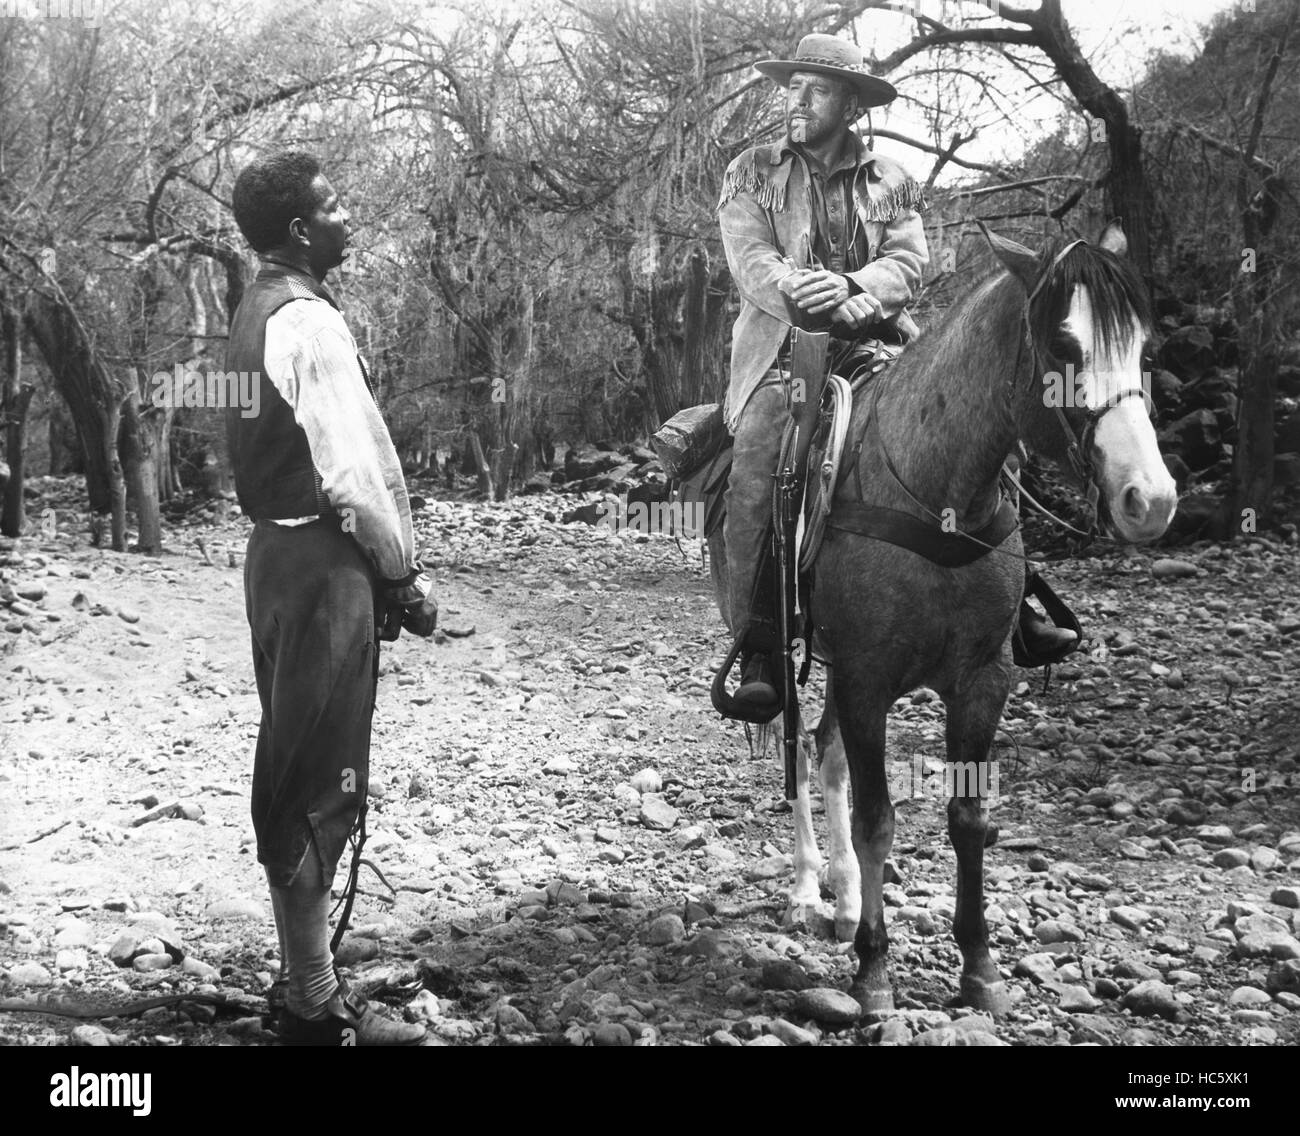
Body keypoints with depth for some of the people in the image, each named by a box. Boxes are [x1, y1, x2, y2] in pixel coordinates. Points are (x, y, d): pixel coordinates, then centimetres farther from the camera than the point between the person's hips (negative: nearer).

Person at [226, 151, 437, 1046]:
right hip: (325, 561, -10)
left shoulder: (263, 311, 14)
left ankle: (313, 985, 25)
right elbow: (354, 474, -20)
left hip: (285, 552, 10)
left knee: (298, 778, 14)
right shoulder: (309, 321, -16)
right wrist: (406, 574, -8)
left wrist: (386, 567, 17)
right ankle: (314, 1009, 5)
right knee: (317, 786, -4)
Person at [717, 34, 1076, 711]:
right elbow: (751, 262, -4)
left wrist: (853, 290, -22)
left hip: (877, 345, 2)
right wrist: (804, 293, -22)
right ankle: (755, 649, -20)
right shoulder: (750, 174, 10)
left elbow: (907, 262, -1)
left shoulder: (892, 181, 15)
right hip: (783, 348, -2)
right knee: (754, 471, -27)